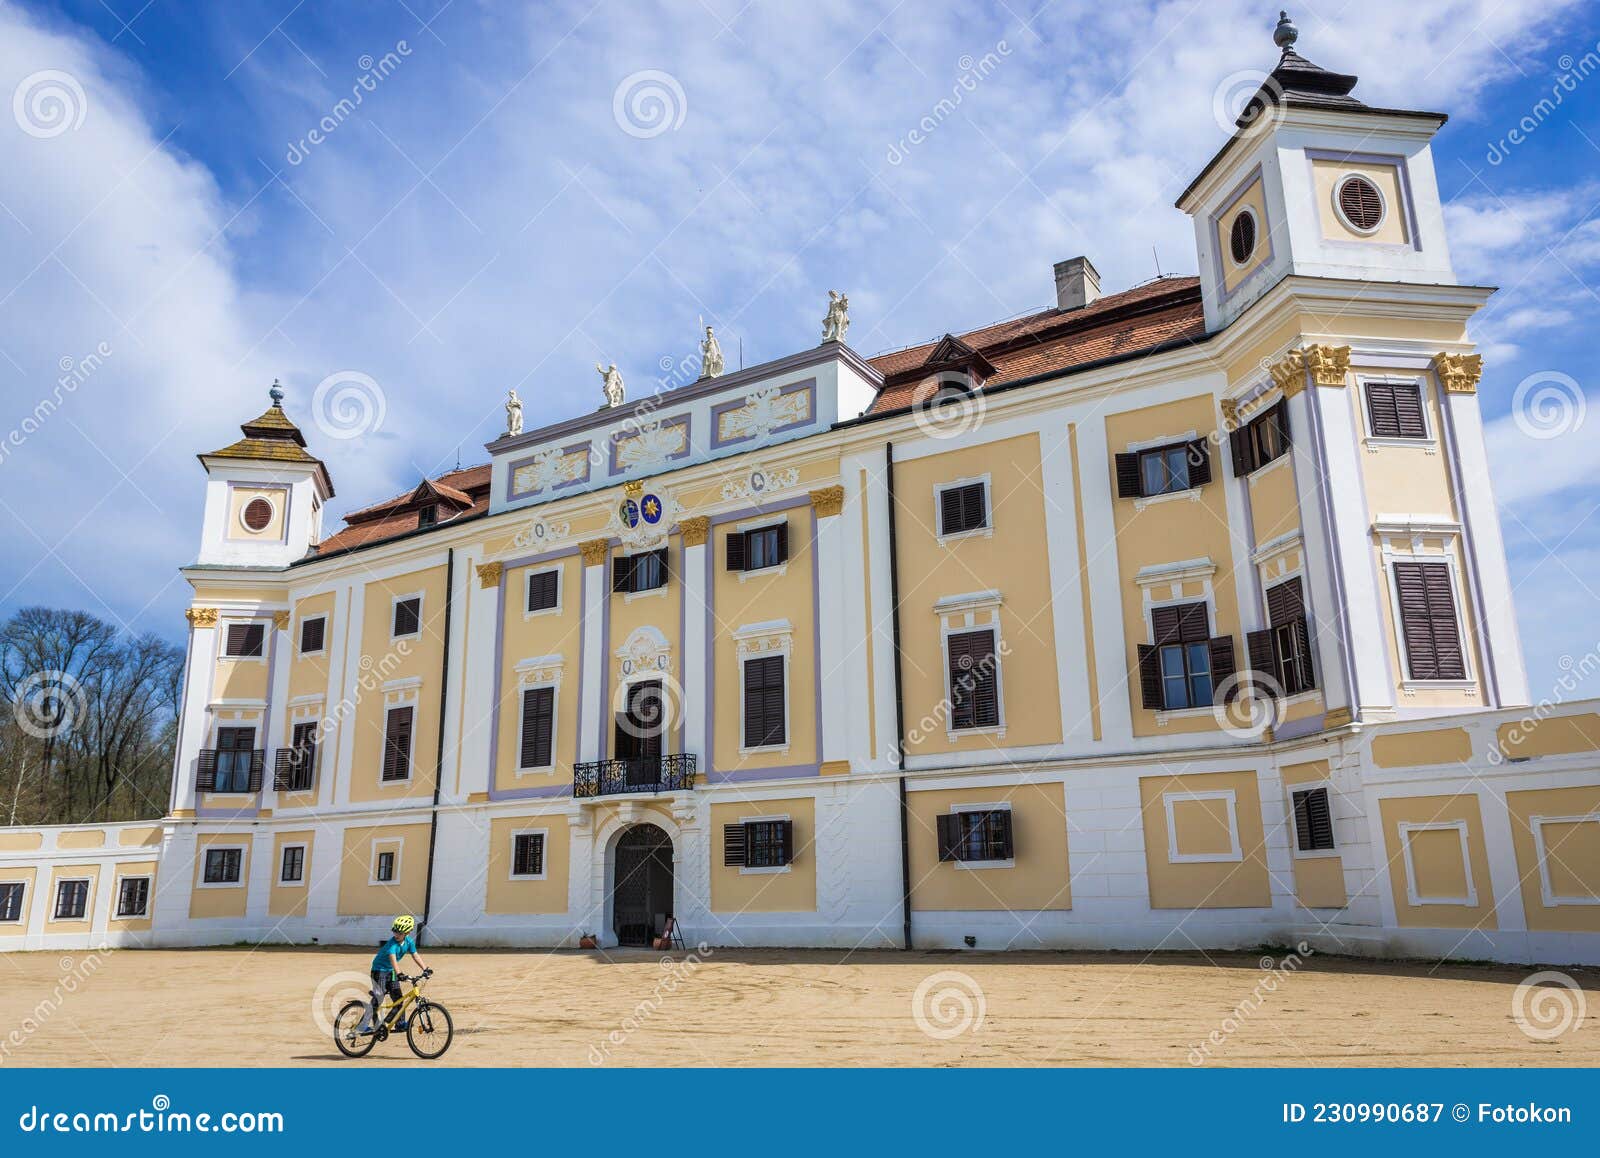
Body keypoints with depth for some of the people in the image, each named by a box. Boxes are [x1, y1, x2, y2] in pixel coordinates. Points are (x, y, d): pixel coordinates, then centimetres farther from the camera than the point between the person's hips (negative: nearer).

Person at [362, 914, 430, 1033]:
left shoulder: (409, 942, -7)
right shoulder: (392, 943, -27)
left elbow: (415, 956, -2)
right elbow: (393, 959, -40)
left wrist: (425, 969, -13)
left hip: (391, 971, 6)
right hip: (379, 970, -6)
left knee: (398, 997, 2)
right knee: (378, 999, -11)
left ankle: (400, 1024, 9)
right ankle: (364, 1026, -4)